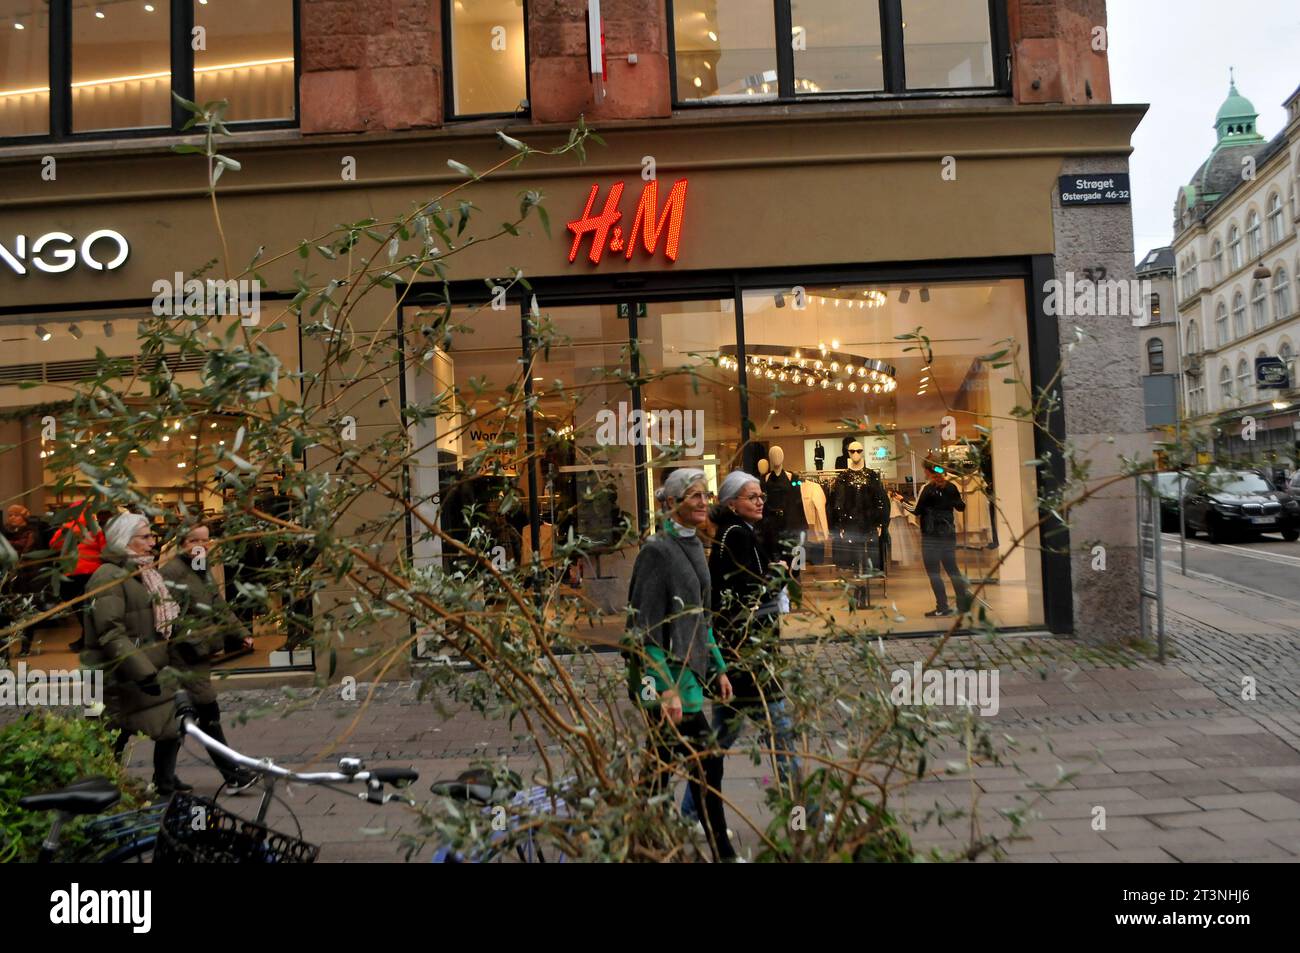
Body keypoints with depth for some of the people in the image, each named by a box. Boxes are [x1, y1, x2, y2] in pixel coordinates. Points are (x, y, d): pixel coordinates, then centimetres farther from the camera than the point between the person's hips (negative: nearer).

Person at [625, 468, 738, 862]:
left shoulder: (694, 546, 11)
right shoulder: (657, 550, -14)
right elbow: (645, 626, -18)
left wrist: (719, 668, 17)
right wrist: (667, 689, -22)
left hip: (688, 668, 8)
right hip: (666, 673, -8)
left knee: (660, 766, 15)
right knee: (706, 761, -3)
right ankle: (722, 851, 11)